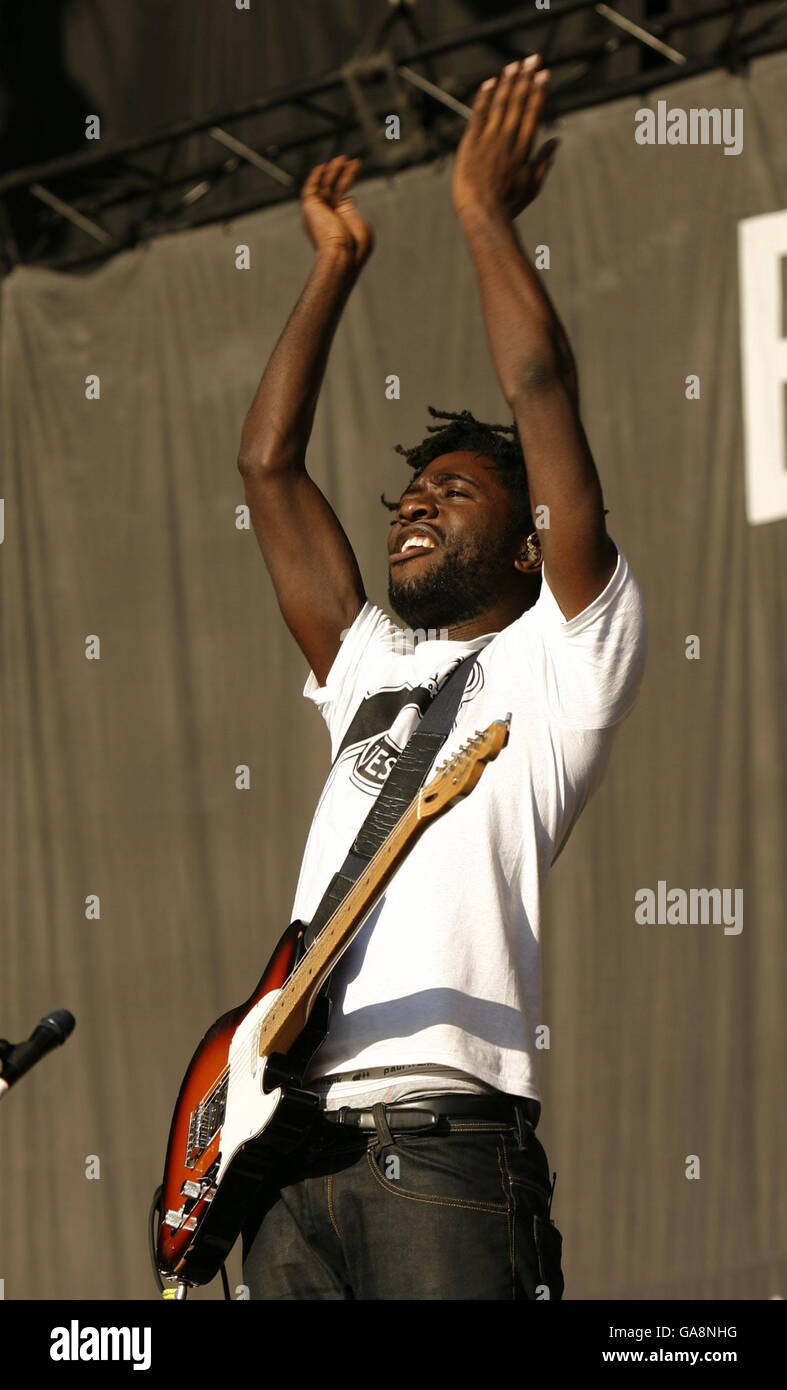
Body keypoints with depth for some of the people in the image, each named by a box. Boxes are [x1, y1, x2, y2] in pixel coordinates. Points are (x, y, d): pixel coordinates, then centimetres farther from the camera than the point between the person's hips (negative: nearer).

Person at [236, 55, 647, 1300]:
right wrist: (336, 265, 31)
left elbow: (544, 400, 2)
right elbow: (267, 462, 30)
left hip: (446, 1139, -6)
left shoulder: (559, 664, 11)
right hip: (296, 1141, 6)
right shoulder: (372, 670, 28)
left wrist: (485, 215, 10)